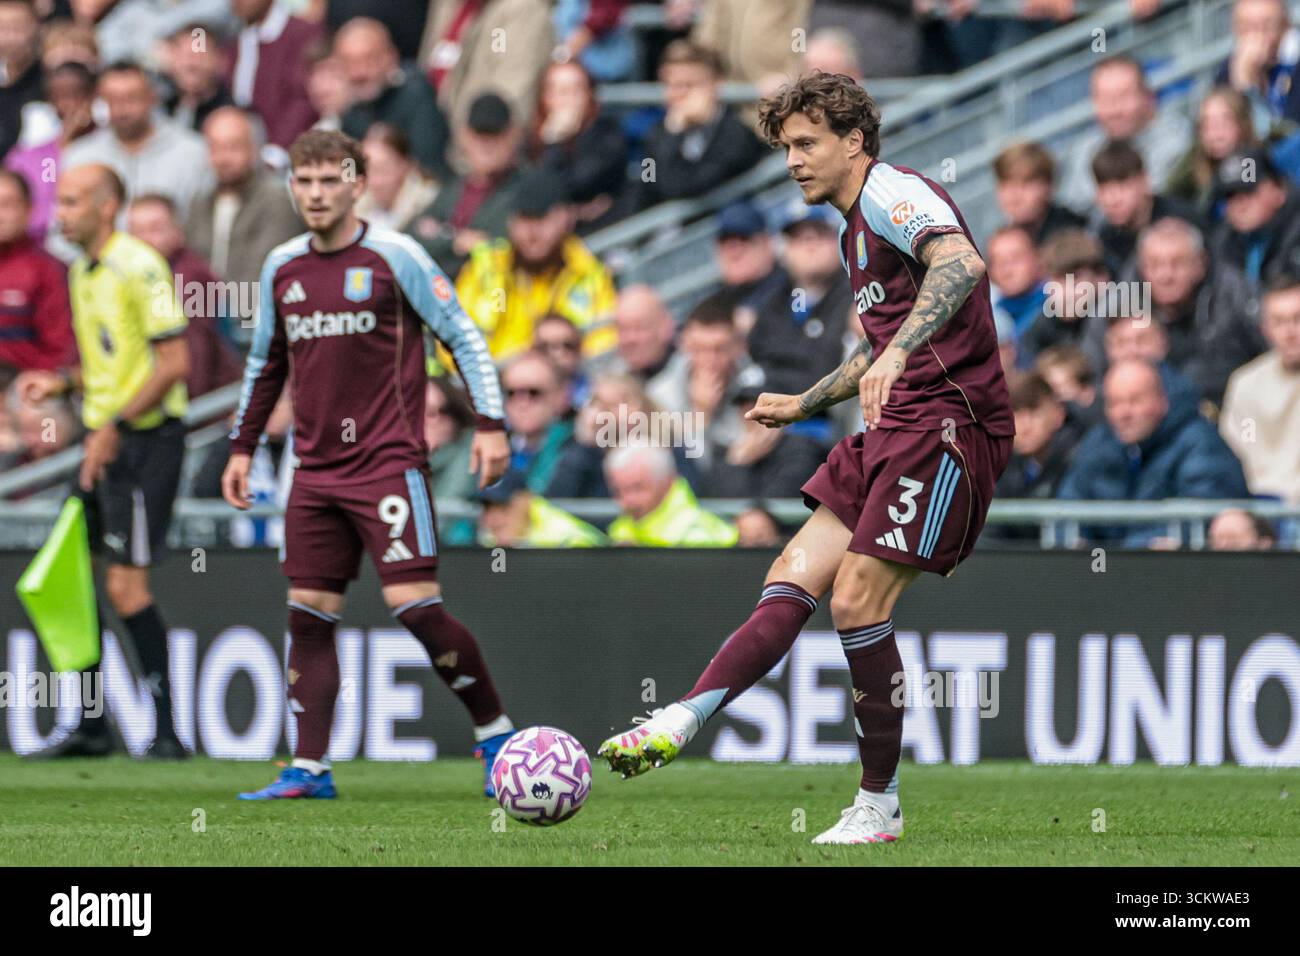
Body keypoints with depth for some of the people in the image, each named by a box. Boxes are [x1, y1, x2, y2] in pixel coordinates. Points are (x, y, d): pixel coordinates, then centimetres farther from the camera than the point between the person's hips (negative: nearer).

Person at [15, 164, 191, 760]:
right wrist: (62, 382, 7)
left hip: (145, 437, -9)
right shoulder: (81, 272, 14)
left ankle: (166, 729, -4)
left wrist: (116, 426, -20)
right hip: (104, 441, 9)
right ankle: (91, 726, 15)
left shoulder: (139, 268, -14)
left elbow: (174, 362, -18)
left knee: (126, 586, -11)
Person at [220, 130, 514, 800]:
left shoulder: (393, 257, -5)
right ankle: (310, 769, 6)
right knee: (308, 614, 2)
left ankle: (496, 733, 1)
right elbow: (265, 363, 23)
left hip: (389, 462, -6)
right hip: (315, 472, 6)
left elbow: (463, 337, -2)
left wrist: (491, 425, -9)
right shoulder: (282, 268, 10)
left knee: (413, 603, -14)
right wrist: (241, 448, 20)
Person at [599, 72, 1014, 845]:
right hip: (897, 427, 10)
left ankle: (880, 805, -4)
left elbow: (962, 263, -30)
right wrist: (806, 403, 36)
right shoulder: (859, 228, 23)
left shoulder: (893, 194, -9)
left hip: (950, 422, -10)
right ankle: (681, 723, -10)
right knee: (793, 579, -2)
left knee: (858, 598, -13)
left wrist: (898, 352, -42)